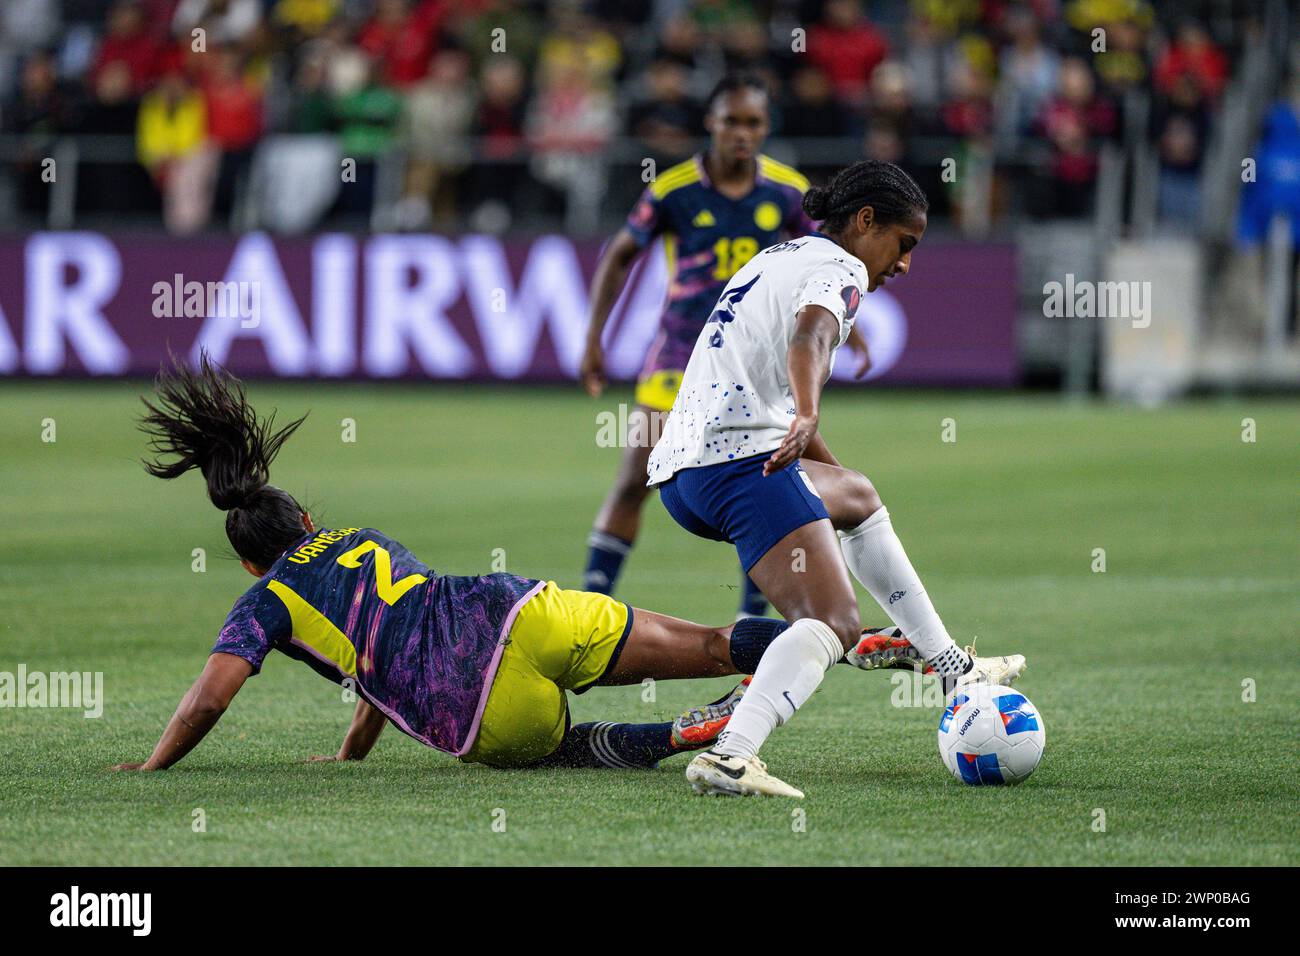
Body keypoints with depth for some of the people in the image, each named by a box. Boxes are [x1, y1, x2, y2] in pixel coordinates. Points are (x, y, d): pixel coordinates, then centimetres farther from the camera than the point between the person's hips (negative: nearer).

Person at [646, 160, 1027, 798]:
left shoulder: (777, 259, 28)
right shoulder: (840, 267, -2)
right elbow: (809, 336, -25)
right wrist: (807, 415, -43)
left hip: (680, 469, 10)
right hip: (742, 453, -10)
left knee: (856, 496, 34)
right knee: (834, 624, -20)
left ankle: (951, 666, 39)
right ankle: (730, 755, -42)